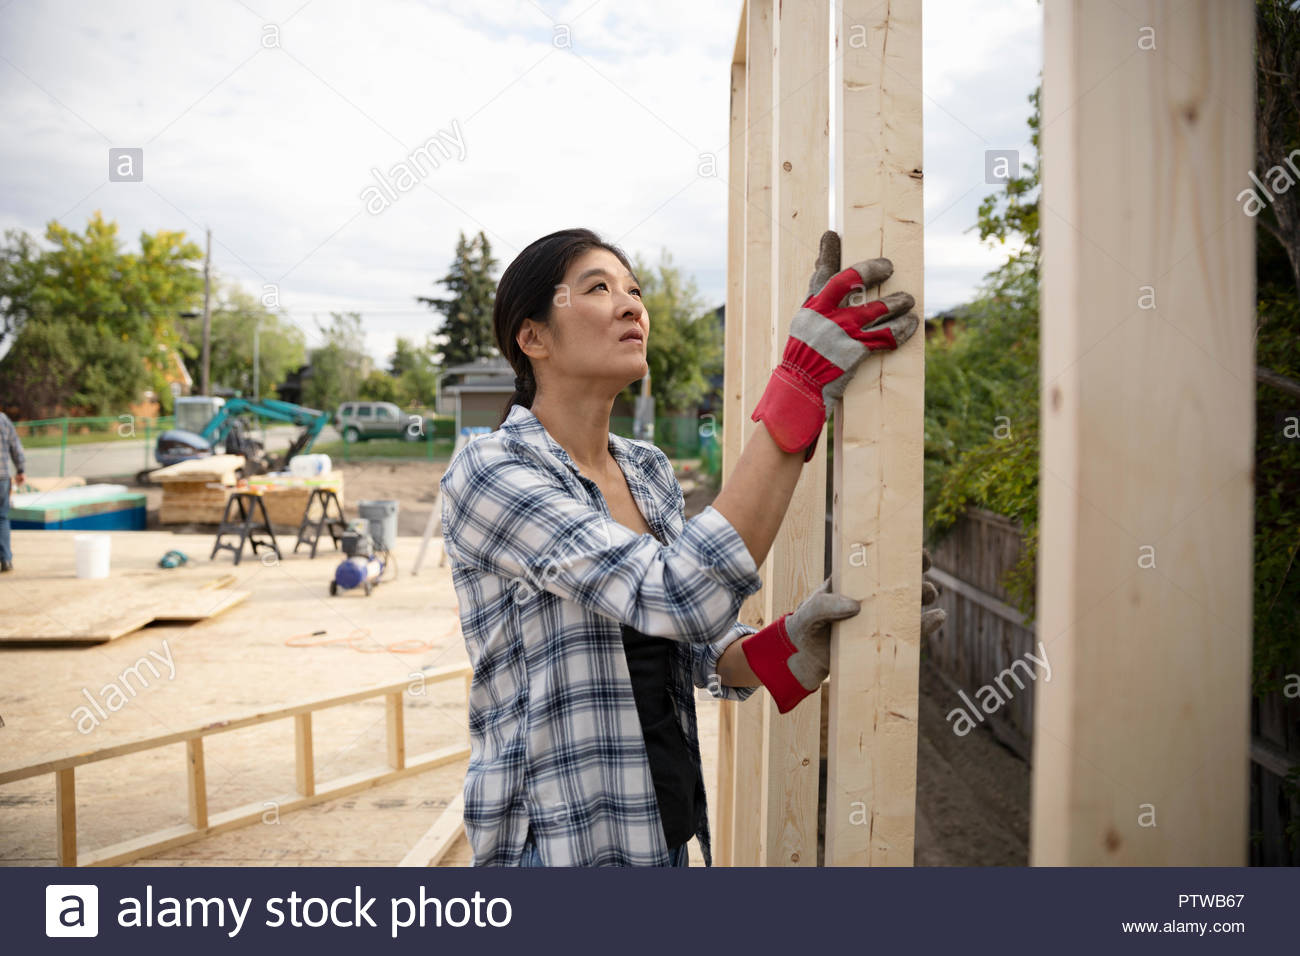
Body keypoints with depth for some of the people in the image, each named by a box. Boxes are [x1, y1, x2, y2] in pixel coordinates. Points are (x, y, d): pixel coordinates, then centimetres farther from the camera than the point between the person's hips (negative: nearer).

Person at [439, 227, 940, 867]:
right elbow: (682, 597, -29)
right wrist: (804, 382, -30)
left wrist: (791, 645, -17)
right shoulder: (487, 472, -18)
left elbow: (705, 652, 5)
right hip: (562, 841, -6)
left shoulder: (648, 472, 4)